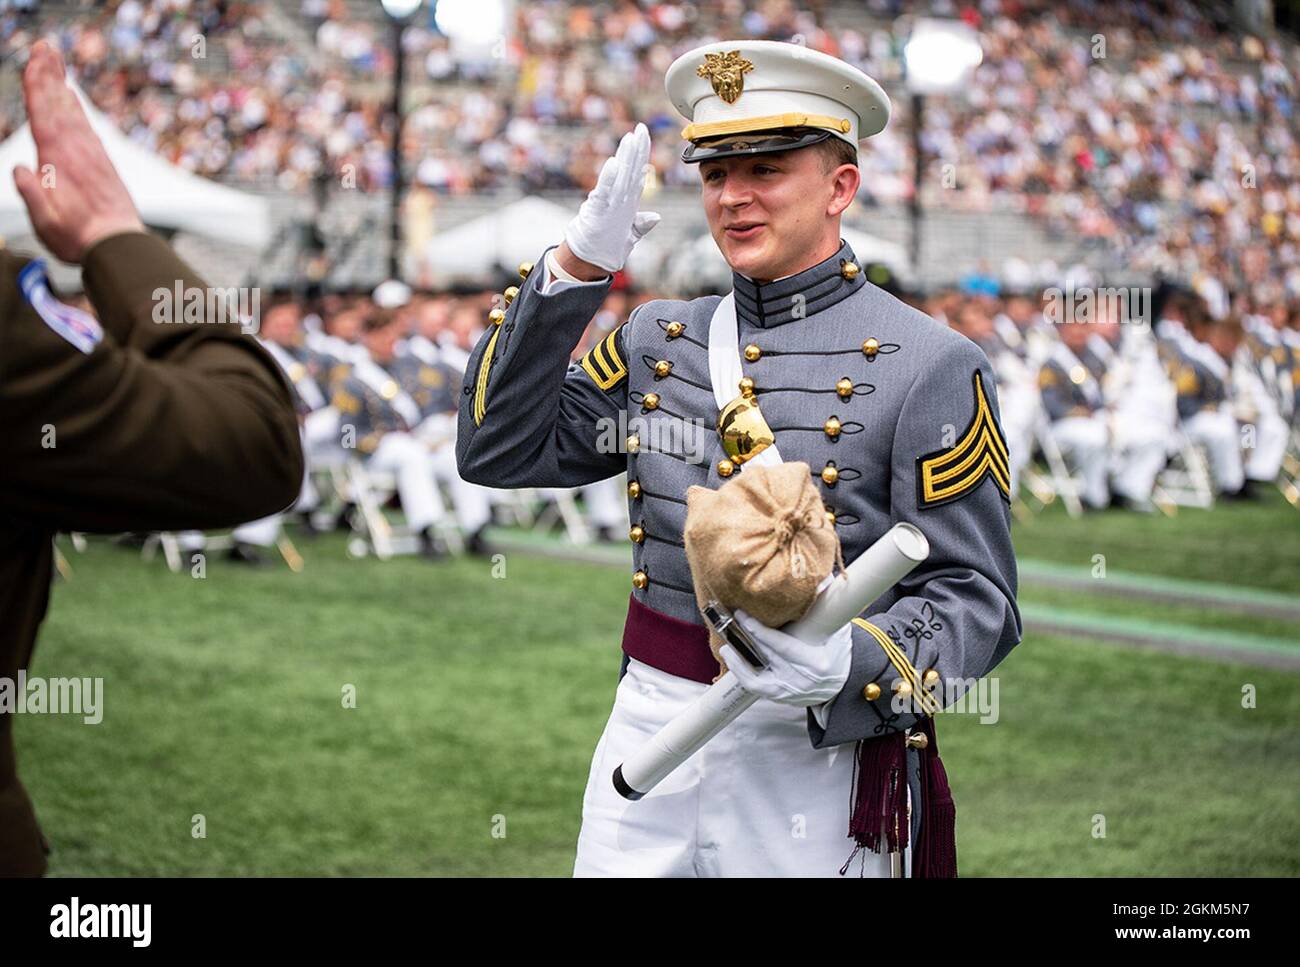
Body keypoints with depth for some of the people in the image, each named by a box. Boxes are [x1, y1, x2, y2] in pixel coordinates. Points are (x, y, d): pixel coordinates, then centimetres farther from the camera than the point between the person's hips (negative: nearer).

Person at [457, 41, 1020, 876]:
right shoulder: (657, 343, 8)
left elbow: (974, 599, -10)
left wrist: (853, 666, -29)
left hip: (814, 757, -4)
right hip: (646, 741, 4)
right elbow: (500, 450, 4)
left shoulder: (930, 367, -7)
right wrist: (571, 273, -5)